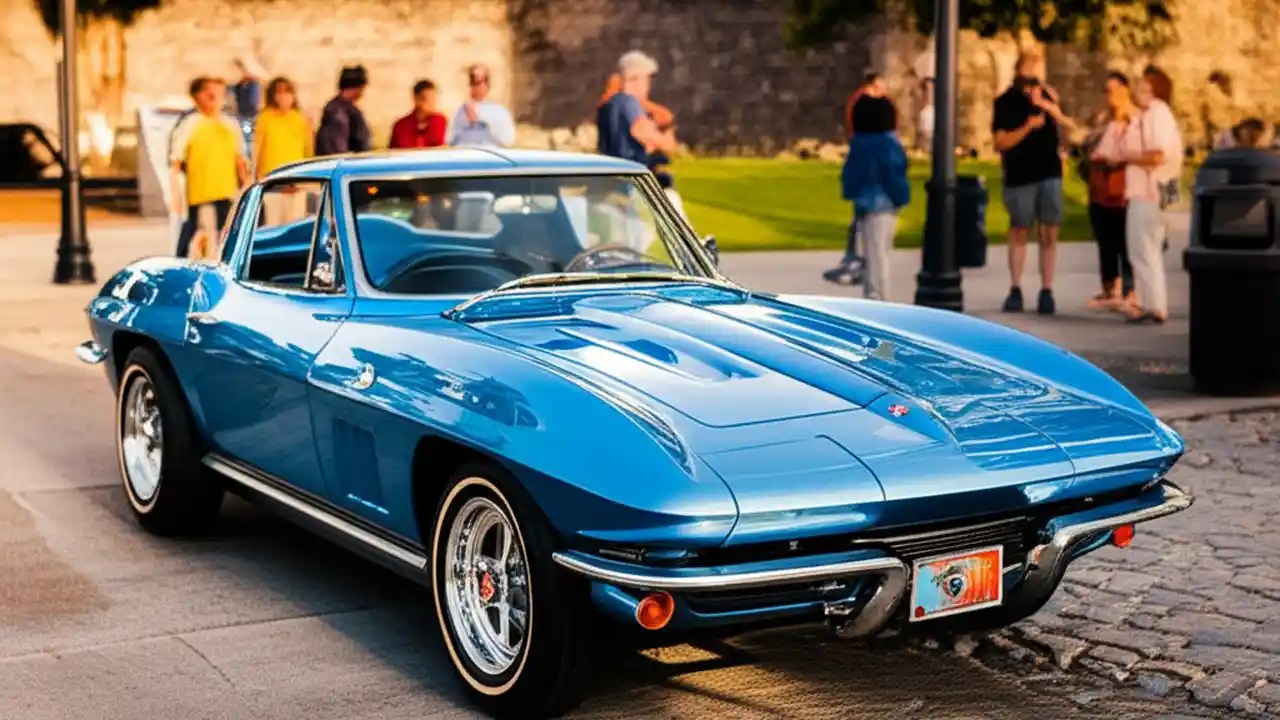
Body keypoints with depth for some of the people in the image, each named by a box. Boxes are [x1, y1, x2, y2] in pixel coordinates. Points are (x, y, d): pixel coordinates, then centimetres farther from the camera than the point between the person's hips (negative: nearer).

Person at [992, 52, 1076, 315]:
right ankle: (1015, 290, 14)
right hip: (1019, 177, -2)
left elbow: (1070, 126, 9)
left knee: (1049, 233, -2)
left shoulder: (1047, 96, 8)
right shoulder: (1005, 102, -3)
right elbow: (1001, 142, -8)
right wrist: (1028, 126, -23)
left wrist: (1049, 107, -8)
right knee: (1019, 232, 7)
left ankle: (1047, 291, 1)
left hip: (1050, 173, 2)